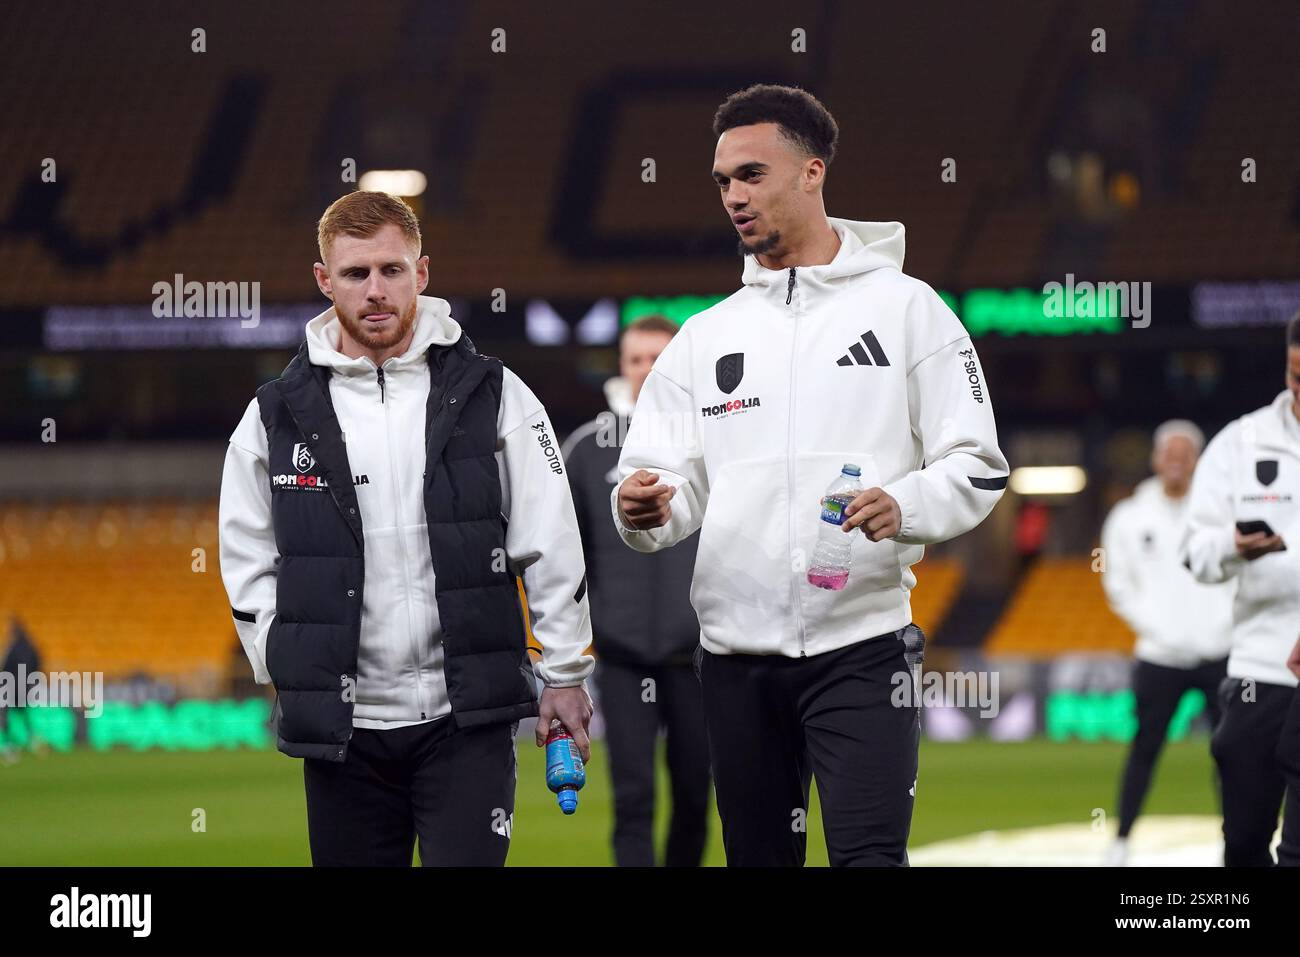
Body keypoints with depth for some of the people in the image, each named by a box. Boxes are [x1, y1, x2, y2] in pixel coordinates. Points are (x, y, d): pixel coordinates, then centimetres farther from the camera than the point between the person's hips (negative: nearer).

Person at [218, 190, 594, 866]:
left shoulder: (492, 397, 1)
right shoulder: (277, 417, 4)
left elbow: (552, 549, 3)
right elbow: (249, 563, 9)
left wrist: (564, 672, 2)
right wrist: (290, 677, 2)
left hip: (466, 718, -2)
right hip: (340, 727, 2)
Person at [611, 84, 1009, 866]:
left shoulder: (906, 308, 3)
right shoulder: (705, 338, 14)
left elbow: (977, 468, -1)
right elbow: (674, 484, 9)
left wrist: (906, 507, -21)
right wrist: (646, 511, -15)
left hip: (863, 641, -4)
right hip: (736, 652, 4)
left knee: (870, 854, -14)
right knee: (760, 858, 11)